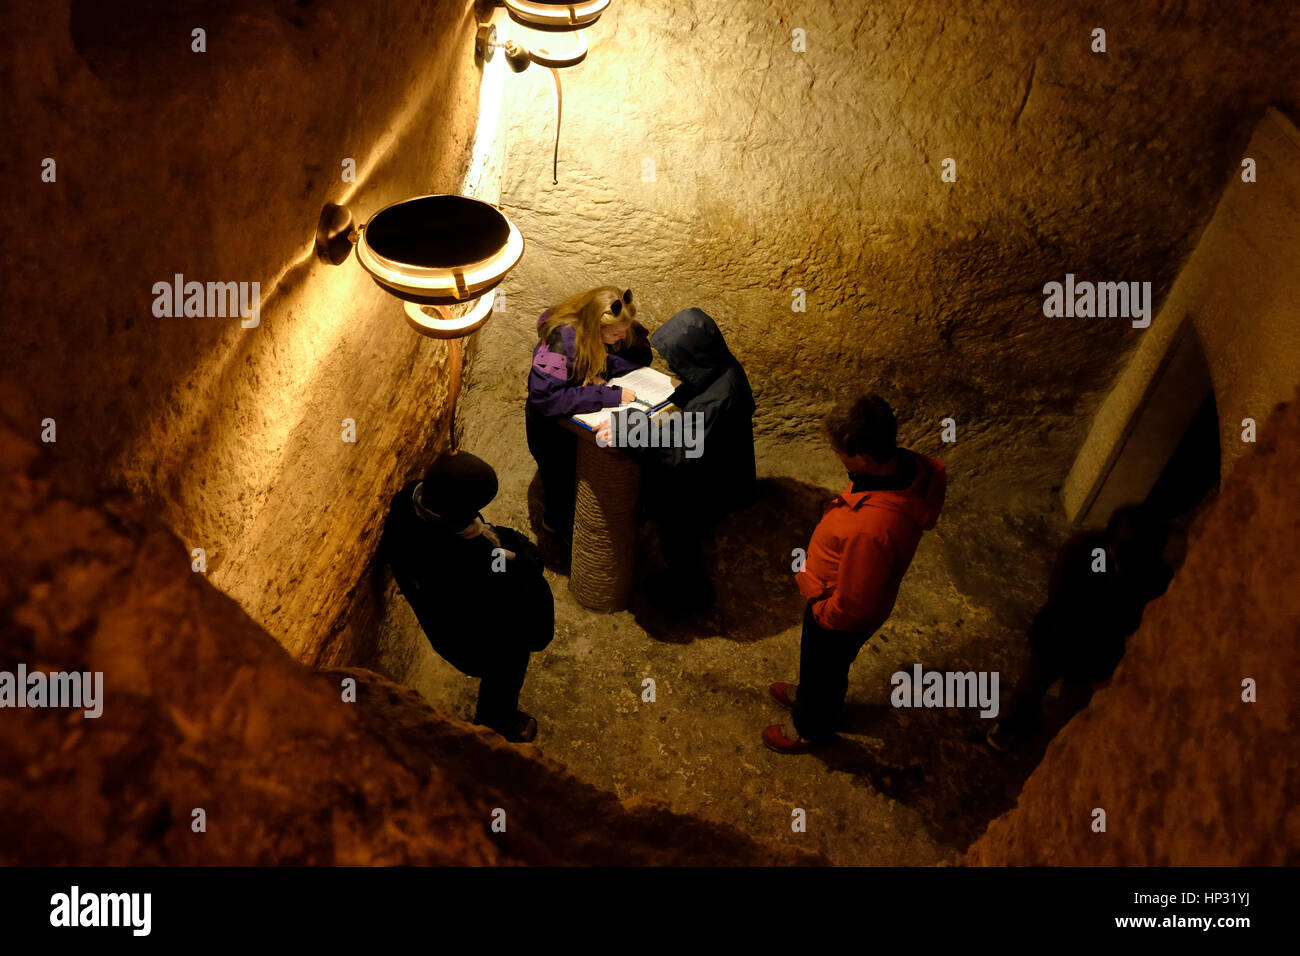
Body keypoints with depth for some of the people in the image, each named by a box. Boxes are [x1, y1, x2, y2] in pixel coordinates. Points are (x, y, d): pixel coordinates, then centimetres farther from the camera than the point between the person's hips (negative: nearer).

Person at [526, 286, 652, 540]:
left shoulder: (615, 326, -18)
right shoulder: (561, 340, -36)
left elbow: (642, 354, -8)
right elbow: (544, 398, -44)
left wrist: (603, 367, -26)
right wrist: (608, 395, -44)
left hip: (589, 417, 5)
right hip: (554, 428, -5)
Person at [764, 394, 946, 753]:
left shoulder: (870, 529, -48)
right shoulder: (908, 464, -22)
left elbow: (853, 605, -34)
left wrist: (819, 612, -11)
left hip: (840, 618, -7)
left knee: (824, 670, 25)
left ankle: (813, 730, 55)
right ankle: (810, 695, 65)